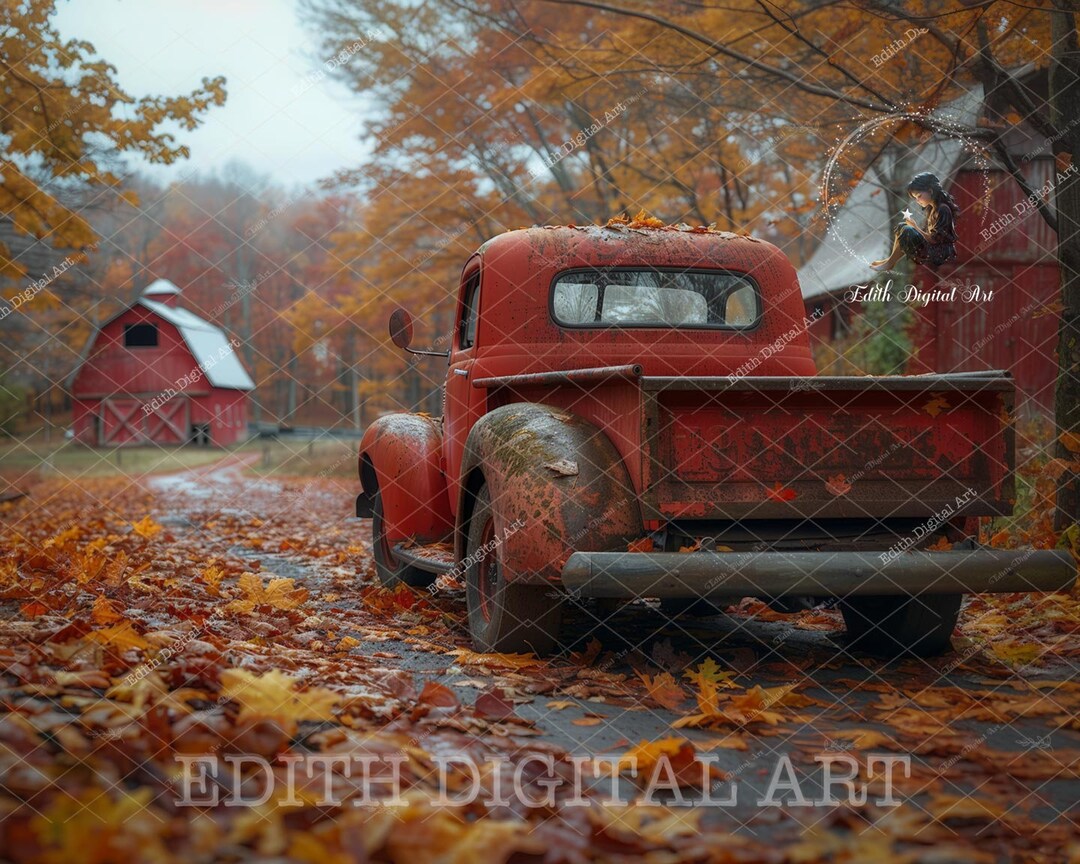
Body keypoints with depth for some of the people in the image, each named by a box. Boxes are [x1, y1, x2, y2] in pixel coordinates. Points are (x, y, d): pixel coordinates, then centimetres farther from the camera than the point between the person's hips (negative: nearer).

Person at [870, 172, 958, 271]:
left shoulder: (942, 209, -19)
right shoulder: (932, 208, 10)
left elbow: (933, 239, -22)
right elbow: (928, 233, 9)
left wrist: (914, 226, -15)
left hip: (941, 254, -10)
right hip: (933, 249, 10)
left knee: (907, 231, -22)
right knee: (902, 227, 6)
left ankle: (890, 263, -7)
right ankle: (891, 260, 1)